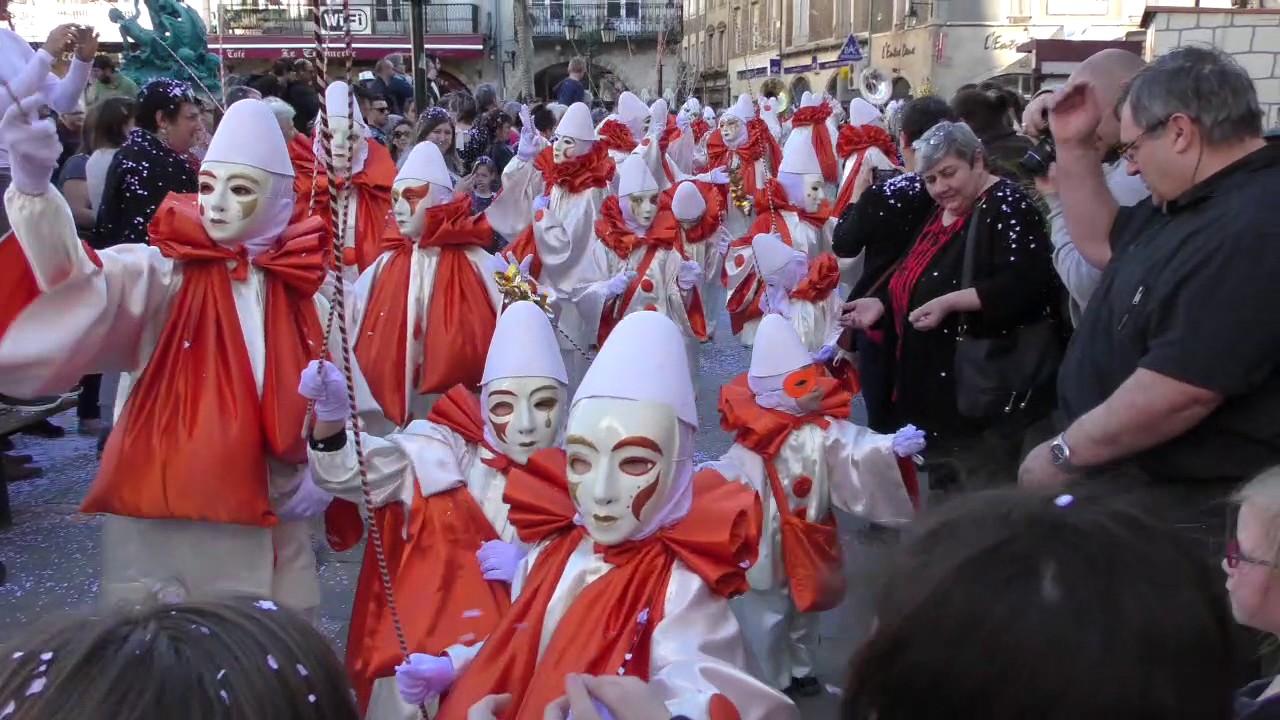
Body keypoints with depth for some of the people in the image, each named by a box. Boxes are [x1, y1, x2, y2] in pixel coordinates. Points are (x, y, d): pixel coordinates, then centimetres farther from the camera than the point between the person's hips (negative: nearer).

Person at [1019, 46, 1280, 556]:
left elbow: (1177, 393, -33)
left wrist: (1064, 454, -20)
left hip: (1181, 509, -10)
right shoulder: (1195, 203, 8)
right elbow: (1103, 242, 23)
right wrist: (1075, 147, 10)